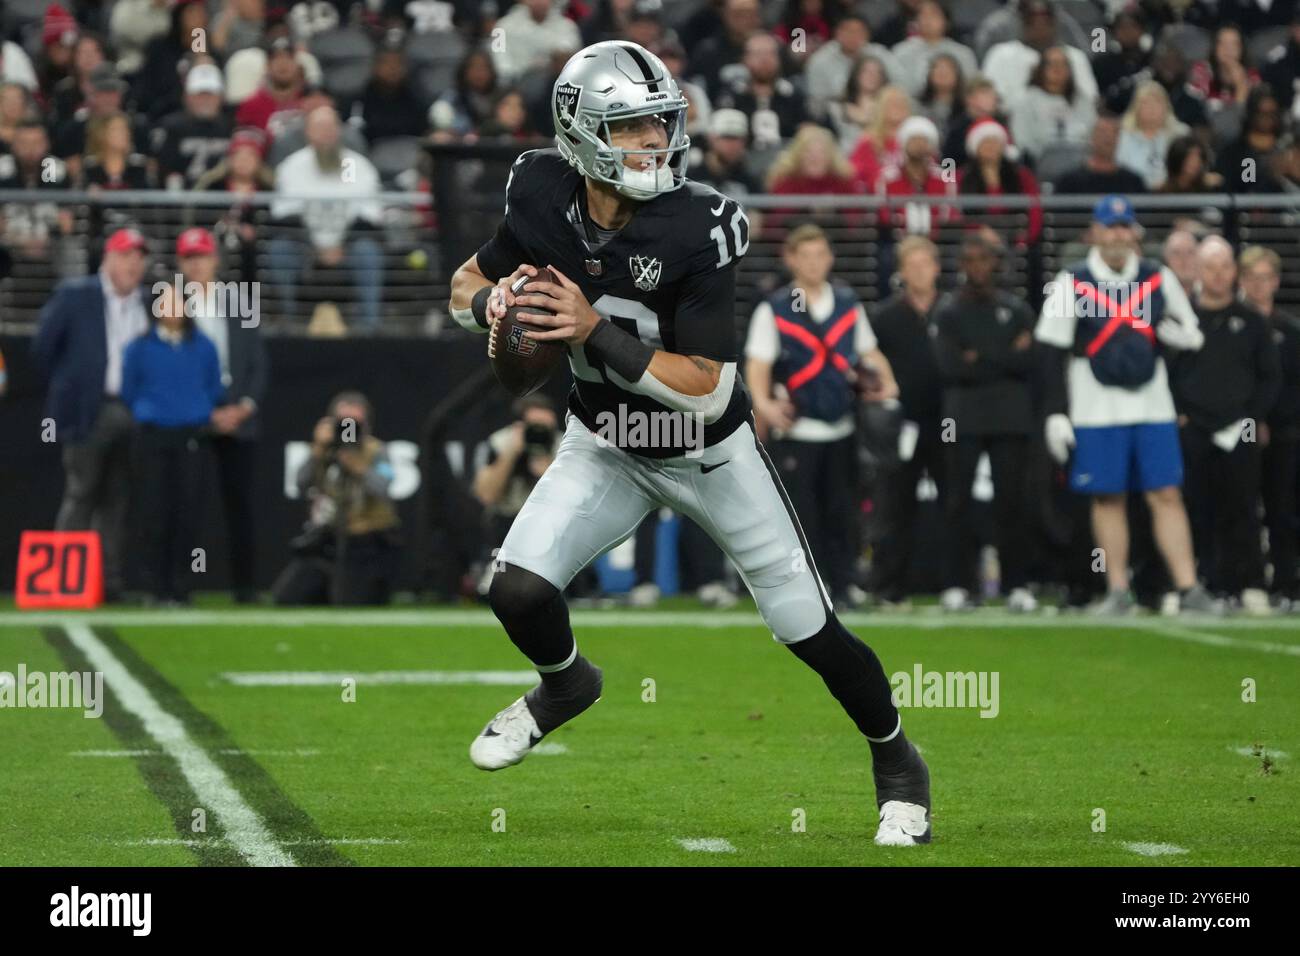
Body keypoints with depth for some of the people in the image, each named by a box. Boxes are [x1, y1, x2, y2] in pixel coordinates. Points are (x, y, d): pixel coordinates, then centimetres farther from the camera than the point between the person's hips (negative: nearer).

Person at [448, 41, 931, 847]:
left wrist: (596, 332, -37)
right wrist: (492, 302, -24)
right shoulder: (547, 203, -17)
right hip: (606, 448, 3)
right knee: (519, 592, -15)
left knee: (810, 630, 2)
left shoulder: (699, 229, -29)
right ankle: (564, 684, 21)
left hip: (709, 454, -3)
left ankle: (896, 760, 29)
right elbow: (466, 284, 0)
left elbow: (706, 388, -29)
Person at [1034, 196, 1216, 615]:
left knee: (1167, 495, -3)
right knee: (1108, 499, 2)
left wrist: (1177, 334, -10)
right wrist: (1056, 414, -6)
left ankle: (1188, 589, -5)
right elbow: (1053, 355, -1)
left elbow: (1190, 336, 15)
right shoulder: (1072, 283, 0)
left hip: (1153, 408, 2)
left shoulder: (1159, 279, 8)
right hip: (1096, 411, -2)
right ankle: (1118, 591, 9)